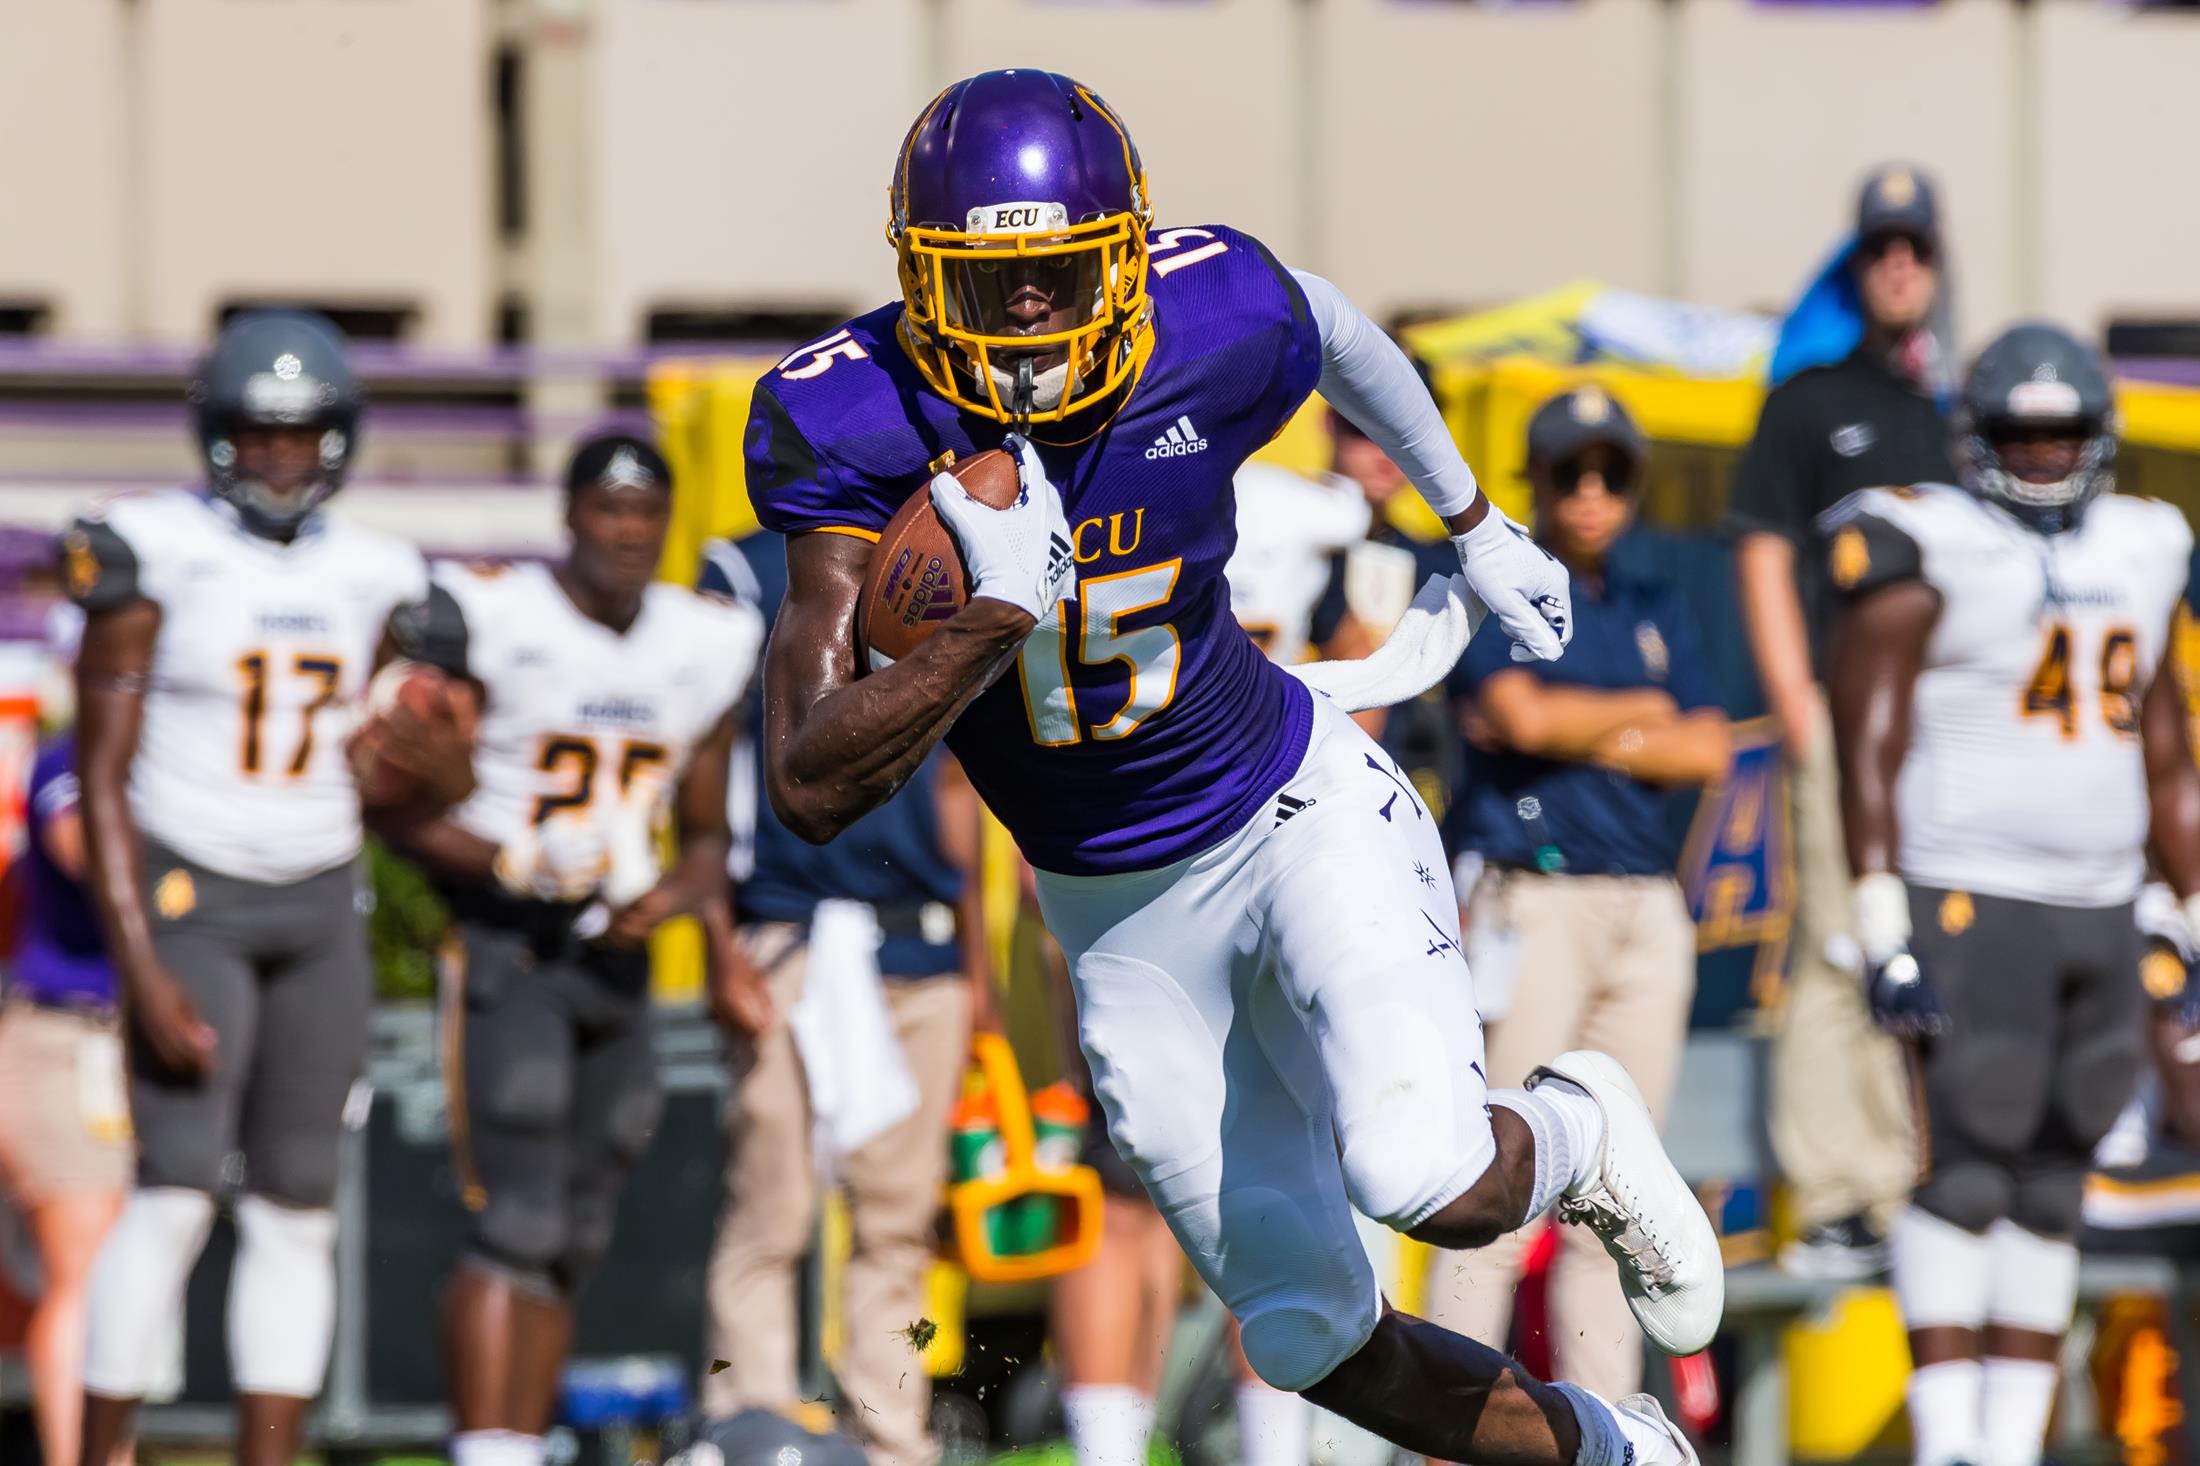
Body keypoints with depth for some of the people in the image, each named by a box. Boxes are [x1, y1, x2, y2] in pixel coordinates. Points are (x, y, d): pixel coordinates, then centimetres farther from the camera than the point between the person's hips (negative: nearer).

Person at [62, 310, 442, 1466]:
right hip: (186, 896, -5)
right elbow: (102, 777, -11)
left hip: (320, 908, 5)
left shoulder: (366, 577, 6)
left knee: (297, 1208, 3)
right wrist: (140, 969, -17)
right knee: (176, 1190, -14)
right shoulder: (157, 557, -10)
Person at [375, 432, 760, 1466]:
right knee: (515, 1227, -16)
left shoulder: (705, 648, 9)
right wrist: (512, 867, -22)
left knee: (572, 1244, 8)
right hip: (502, 952, -6)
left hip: (616, 957, 6)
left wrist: (679, 894, -5)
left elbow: (706, 833, 18)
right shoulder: (486, 621, -10)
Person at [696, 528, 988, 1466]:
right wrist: (724, 957, -11)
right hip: (796, 939, -5)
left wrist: (976, 961, 18)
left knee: (900, 1225, 6)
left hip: (924, 945, 5)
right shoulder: (743, 578, 0)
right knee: (768, 1219, -8)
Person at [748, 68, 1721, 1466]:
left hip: (1297, 813, -2)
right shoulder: (849, 423, -24)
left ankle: (1579, 1137, 10)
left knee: (1425, 1179, -27)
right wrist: (1000, 614, -42)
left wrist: (1477, 525, 24)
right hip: (1118, 917, 2)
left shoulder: (1218, 327, -21)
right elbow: (811, 786, -29)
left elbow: (1339, 335, 8)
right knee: (1314, 1337, 7)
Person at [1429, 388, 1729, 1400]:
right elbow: (1523, 717, -14)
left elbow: (1707, 754, 5)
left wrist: (1575, 734, -5)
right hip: (1530, 897, -5)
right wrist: (1641, 713, 1)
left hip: (1647, 910, 6)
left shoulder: (1655, 614, 18)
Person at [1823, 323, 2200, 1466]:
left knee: (2050, 1193, 6)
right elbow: (1867, 750, -8)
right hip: (1970, 909, -6)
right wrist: (1880, 929, -15)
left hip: (2099, 916, 6)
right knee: (1965, 1173, -9)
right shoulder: (1929, 555, -5)